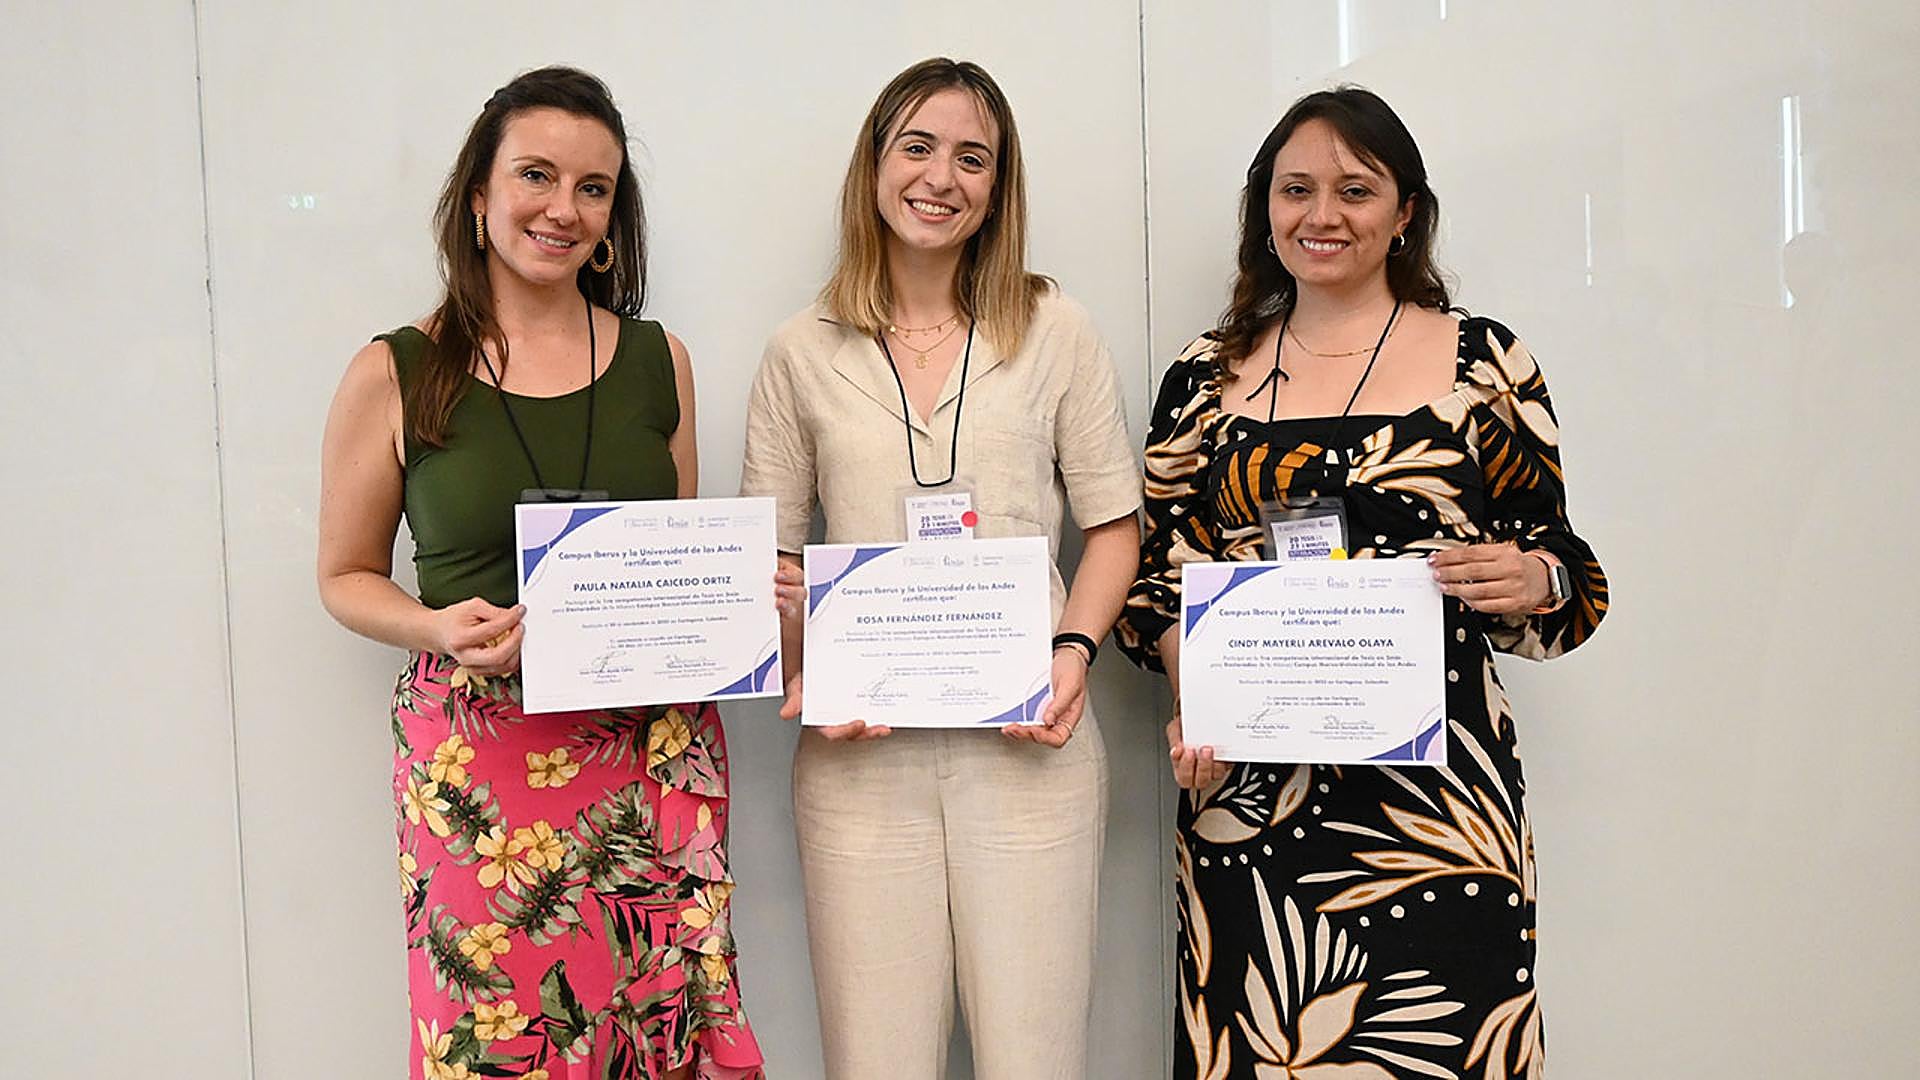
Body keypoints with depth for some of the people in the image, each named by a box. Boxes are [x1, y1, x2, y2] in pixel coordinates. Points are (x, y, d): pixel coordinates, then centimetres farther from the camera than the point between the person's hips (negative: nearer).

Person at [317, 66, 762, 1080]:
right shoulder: (395, 376, 0)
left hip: (655, 755, 2)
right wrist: (438, 629, -12)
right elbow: (347, 576, 8)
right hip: (477, 756, -2)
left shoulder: (657, 360, 9)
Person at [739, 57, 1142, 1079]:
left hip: (1027, 743, 0)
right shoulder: (803, 354, 8)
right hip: (859, 753, 1)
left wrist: (1075, 650, -8)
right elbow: (770, 554, 10)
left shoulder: (1054, 332, 6)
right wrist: (802, 676, -7)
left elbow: (1113, 522, 9)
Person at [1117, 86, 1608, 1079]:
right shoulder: (1208, 375, 10)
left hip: (1438, 775, -1)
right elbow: (1158, 573, 11)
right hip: (1249, 784, 1)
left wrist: (1535, 579, -14)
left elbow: (1553, 559, 9)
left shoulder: (1486, 362, 6)